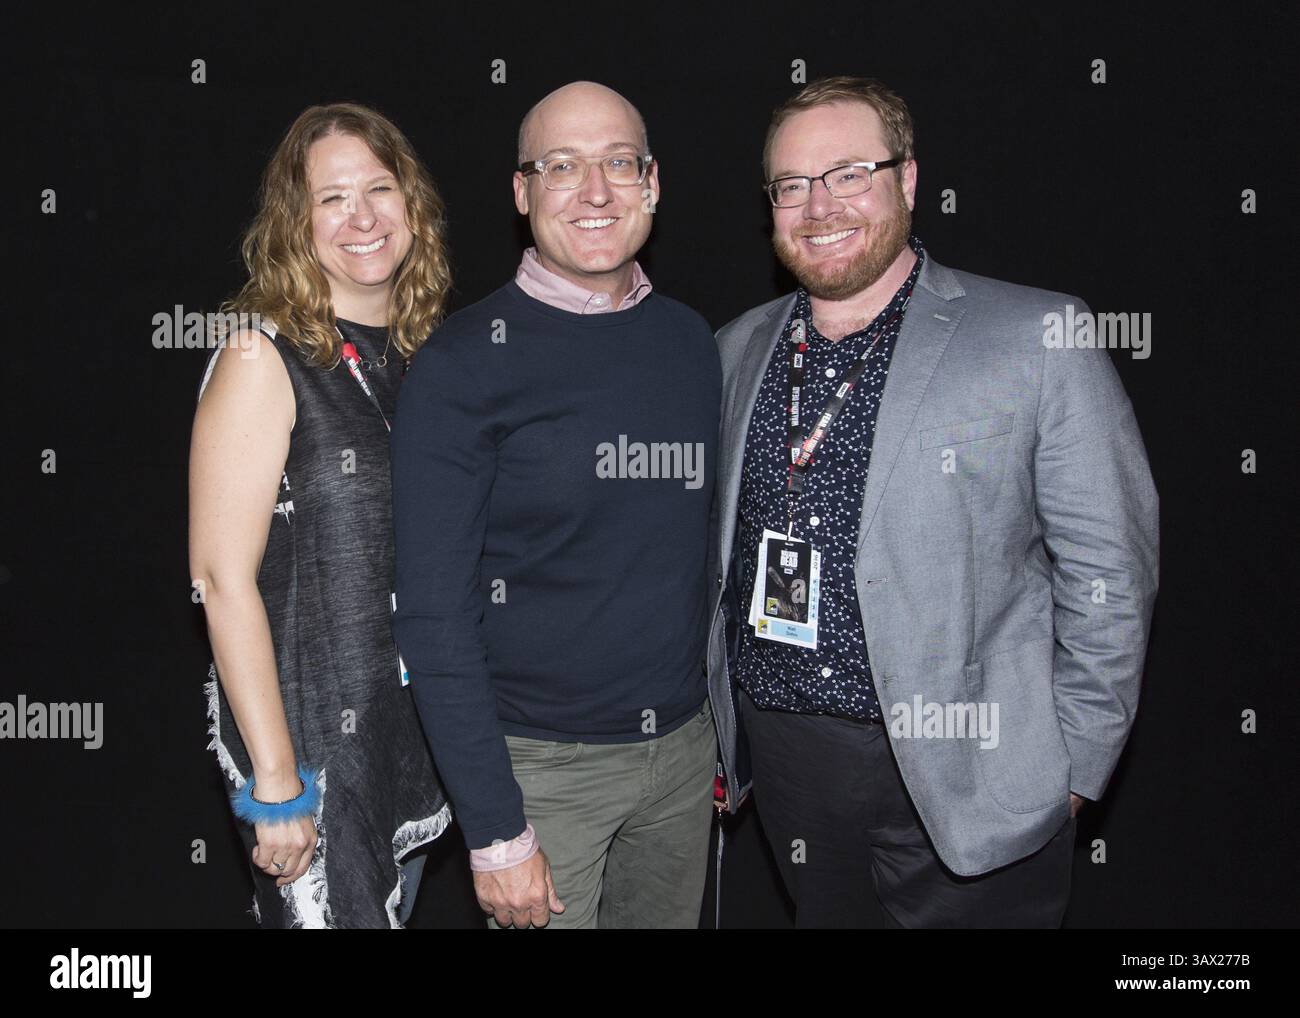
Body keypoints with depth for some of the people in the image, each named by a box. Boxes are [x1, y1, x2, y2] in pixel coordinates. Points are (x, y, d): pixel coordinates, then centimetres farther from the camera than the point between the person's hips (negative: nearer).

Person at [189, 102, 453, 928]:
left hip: (418, 727, 6)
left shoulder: (427, 351, 5)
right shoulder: (264, 357, -14)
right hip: (311, 733, -6)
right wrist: (274, 780, -18)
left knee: (395, 909, 20)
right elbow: (223, 577, -17)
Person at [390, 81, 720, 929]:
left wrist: (728, 733, 11)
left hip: (684, 748, 5)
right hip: (541, 764, -5)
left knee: (674, 915, 20)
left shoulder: (690, 341, 3)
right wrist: (494, 828, -14)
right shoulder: (463, 364, -12)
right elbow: (434, 613, -13)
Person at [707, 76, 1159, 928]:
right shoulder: (739, 348, 6)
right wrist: (719, 730, 12)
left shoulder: (1039, 340, -9)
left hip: (961, 778, -4)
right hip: (778, 755, 5)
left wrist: (1071, 770, -8)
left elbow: (1108, 572, -8)